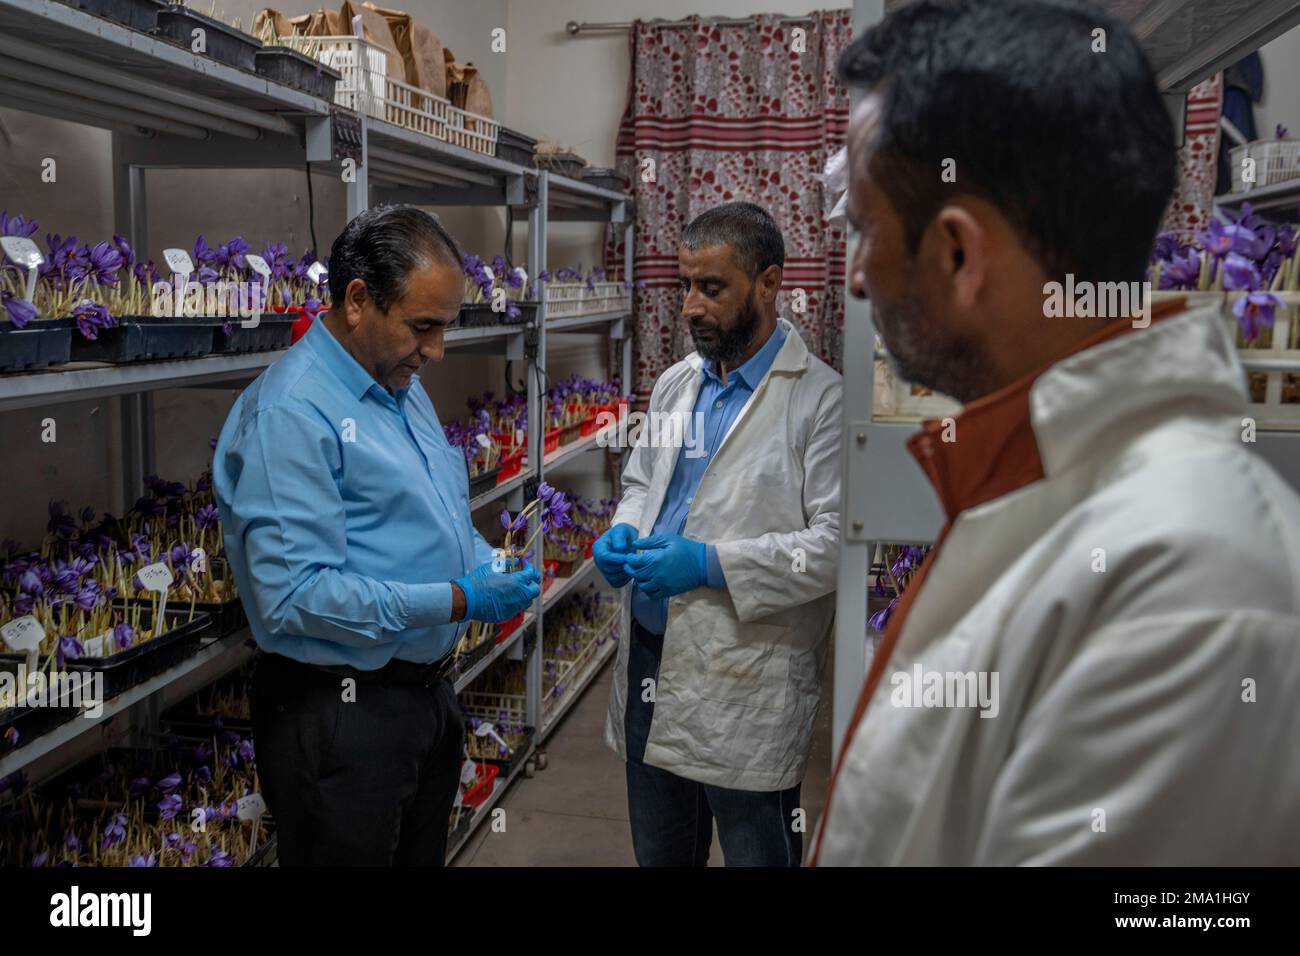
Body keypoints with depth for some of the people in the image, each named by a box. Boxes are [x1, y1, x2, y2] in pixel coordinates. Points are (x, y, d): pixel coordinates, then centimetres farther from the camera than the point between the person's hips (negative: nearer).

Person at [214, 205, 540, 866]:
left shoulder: (404, 387, 9)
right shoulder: (292, 411, -20)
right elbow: (294, 596, -26)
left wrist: (489, 565, 0)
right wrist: (457, 601, -25)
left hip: (426, 692, 9)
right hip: (341, 712, -9)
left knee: (422, 856, 21)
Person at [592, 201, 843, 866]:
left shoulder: (820, 398, -13)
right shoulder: (675, 384, 10)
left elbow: (837, 541, -19)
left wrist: (713, 564, -23)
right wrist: (624, 533, 0)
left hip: (747, 684, -6)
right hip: (651, 658, 7)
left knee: (755, 854, 11)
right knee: (658, 853, 22)